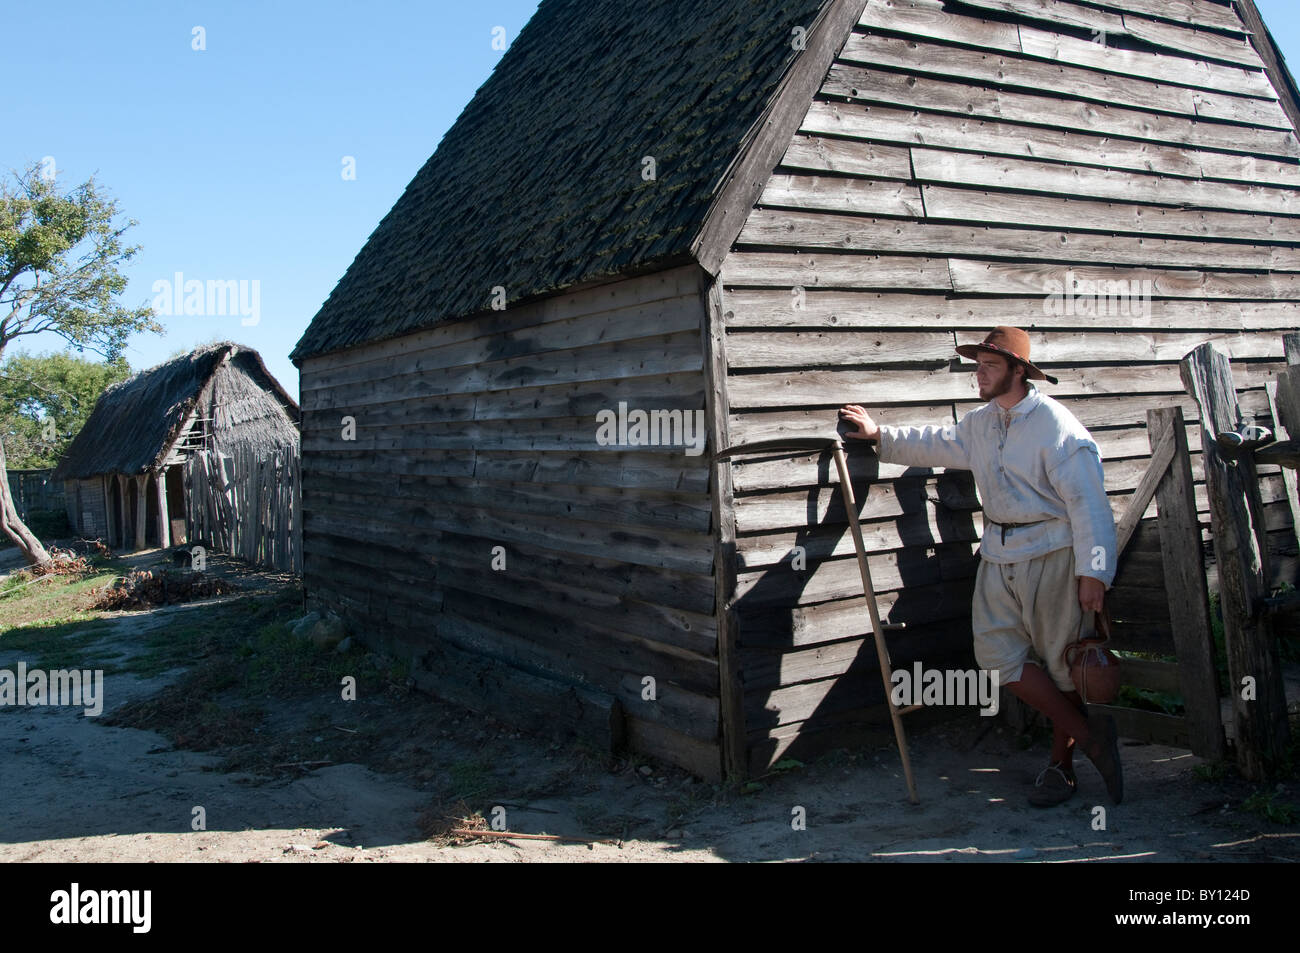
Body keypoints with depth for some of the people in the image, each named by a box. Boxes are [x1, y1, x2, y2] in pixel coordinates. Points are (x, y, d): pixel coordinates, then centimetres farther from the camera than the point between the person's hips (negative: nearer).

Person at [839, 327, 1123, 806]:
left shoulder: (1056, 425, -13)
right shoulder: (980, 423, 11)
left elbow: (1087, 500, -17)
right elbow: (939, 444, 29)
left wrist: (1093, 571, -21)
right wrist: (881, 436, 26)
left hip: (1051, 555, -7)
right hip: (998, 555, 7)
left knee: (1061, 659, 3)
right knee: (997, 653, 1)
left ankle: (1061, 765, 18)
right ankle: (1087, 733, 12)